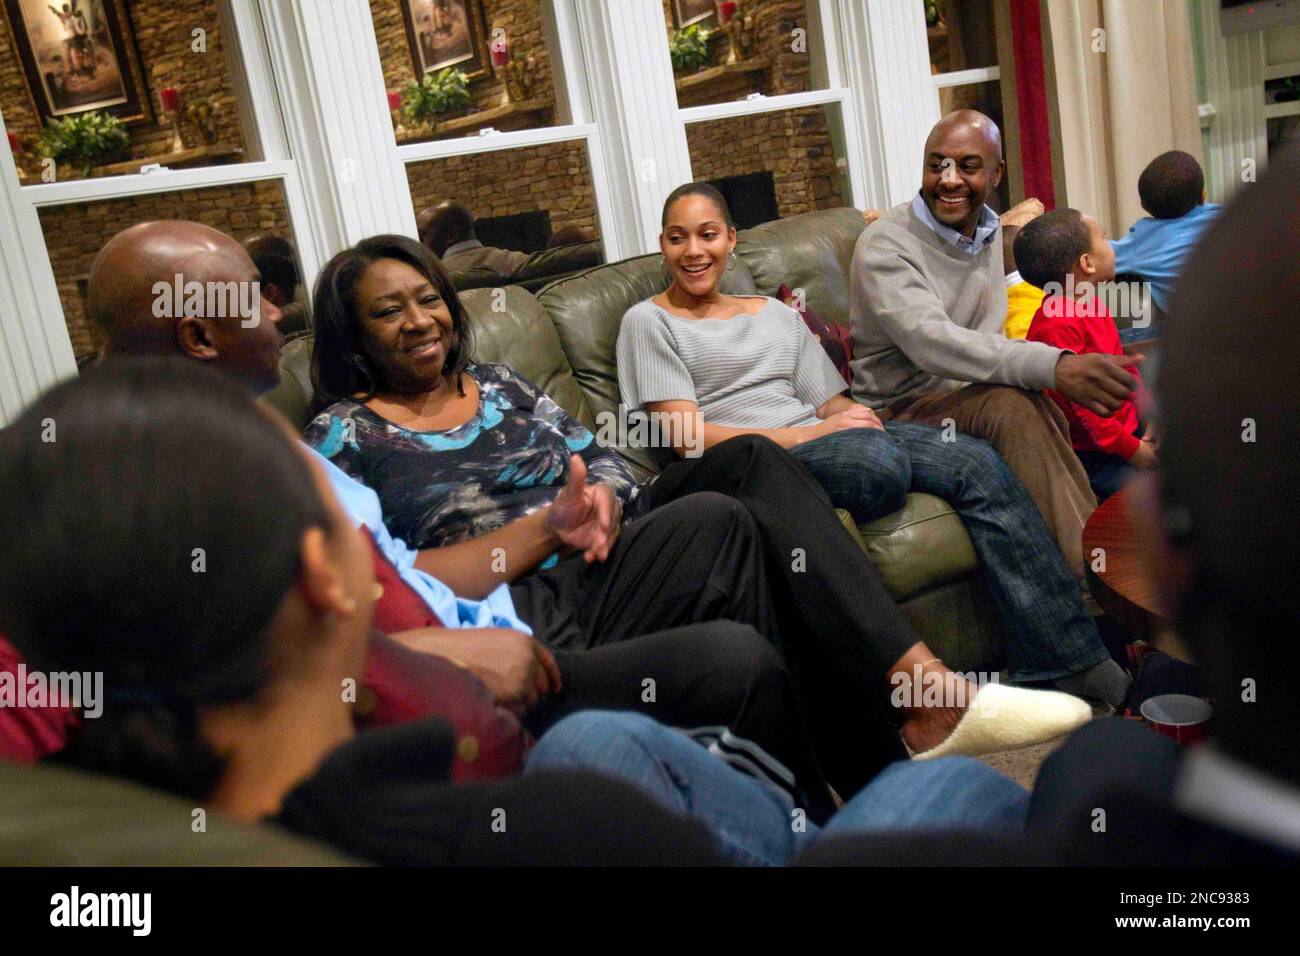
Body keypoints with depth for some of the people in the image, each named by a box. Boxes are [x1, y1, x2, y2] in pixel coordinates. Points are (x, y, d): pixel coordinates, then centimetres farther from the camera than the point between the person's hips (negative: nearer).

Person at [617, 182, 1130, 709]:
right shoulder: (648, 321, 7)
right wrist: (809, 433, -13)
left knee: (977, 461, -16)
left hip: (822, 437, 6)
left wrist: (852, 414, -8)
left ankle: (1074, 660, -14)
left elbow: (832, 403, 18)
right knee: (877, 459, -36)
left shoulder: (776, 314, 26)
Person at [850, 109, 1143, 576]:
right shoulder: (884, 246, -14)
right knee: (1011, 404, -34)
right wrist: (1053, 366, -43)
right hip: (904, 410, -7)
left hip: (973, 398, 7)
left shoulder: (989, 230, 12)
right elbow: (928, 340, -32)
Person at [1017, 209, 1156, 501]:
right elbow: (1077, 402, -23)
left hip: (1126, 431, 10)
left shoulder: (1093, 306, 11)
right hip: (1088, 453, -10)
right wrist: (1129, 448, -17)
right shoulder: (1057, 325, -22)